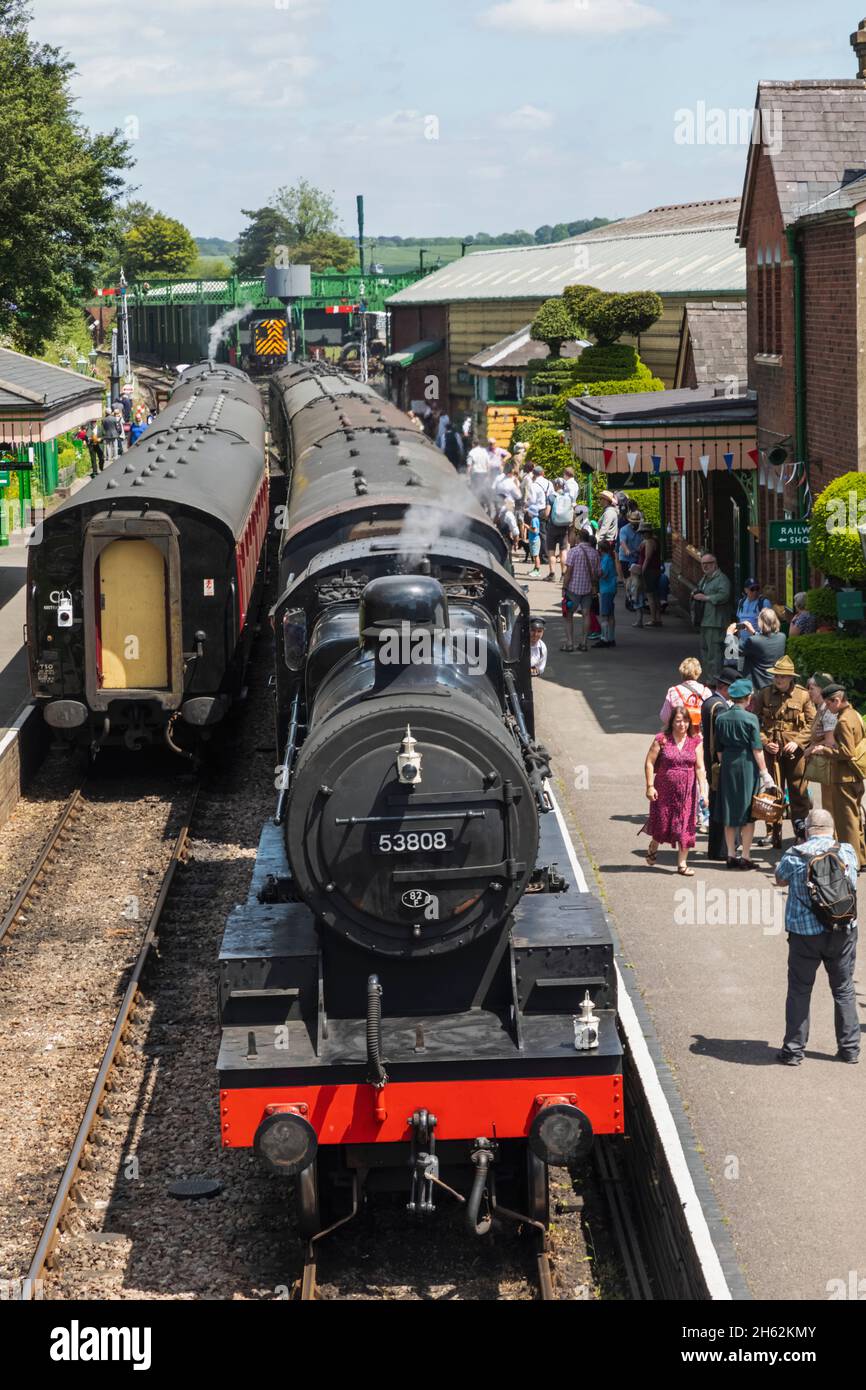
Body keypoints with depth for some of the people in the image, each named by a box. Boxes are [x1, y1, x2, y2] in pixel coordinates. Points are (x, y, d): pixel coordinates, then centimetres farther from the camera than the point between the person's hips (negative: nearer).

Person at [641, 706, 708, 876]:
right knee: (662, 823, 9)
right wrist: (650, 786, -11)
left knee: (685, 827, 1)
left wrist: (703, 790, -9)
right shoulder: (662, 740, -5)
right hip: (664, 791, -2)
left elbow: (700, 768, 0)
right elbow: (649, 763, -5)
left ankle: (682, 863, 9)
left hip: (687, 791, 2)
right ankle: (653, 848, 39)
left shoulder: (695, 742, 2)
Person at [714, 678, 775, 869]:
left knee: (729, 813, 11)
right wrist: (764, 772, -4)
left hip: (727, 767, 4)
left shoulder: (721, 718, 1)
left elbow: (719, 749, 6)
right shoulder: (750, 719, -12)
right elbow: (757, 749, -10)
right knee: (747, 813, 4)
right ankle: (745, 857, 4)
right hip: (747, 766, -4)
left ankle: (731, 855, 14)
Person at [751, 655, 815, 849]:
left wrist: (798, 742, -11)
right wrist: (765, 742, -6)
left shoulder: (802, 695, -1)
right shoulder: (764, 694, 2)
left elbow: (812, 723, 1)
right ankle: (775, 833, 12)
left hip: (795, 751, -1)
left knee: (799, 792, 2)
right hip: (771, 751, 1)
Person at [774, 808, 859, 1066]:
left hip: (805, 932, -2)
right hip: (843, 931, 2)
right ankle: (850, 1048, 20)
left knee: (799, 991, 10)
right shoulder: (847, 851, -3)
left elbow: (780, 880, 8)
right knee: (844, 990, 15)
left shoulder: (794, 855, -11)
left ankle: (793, 1050, 12)